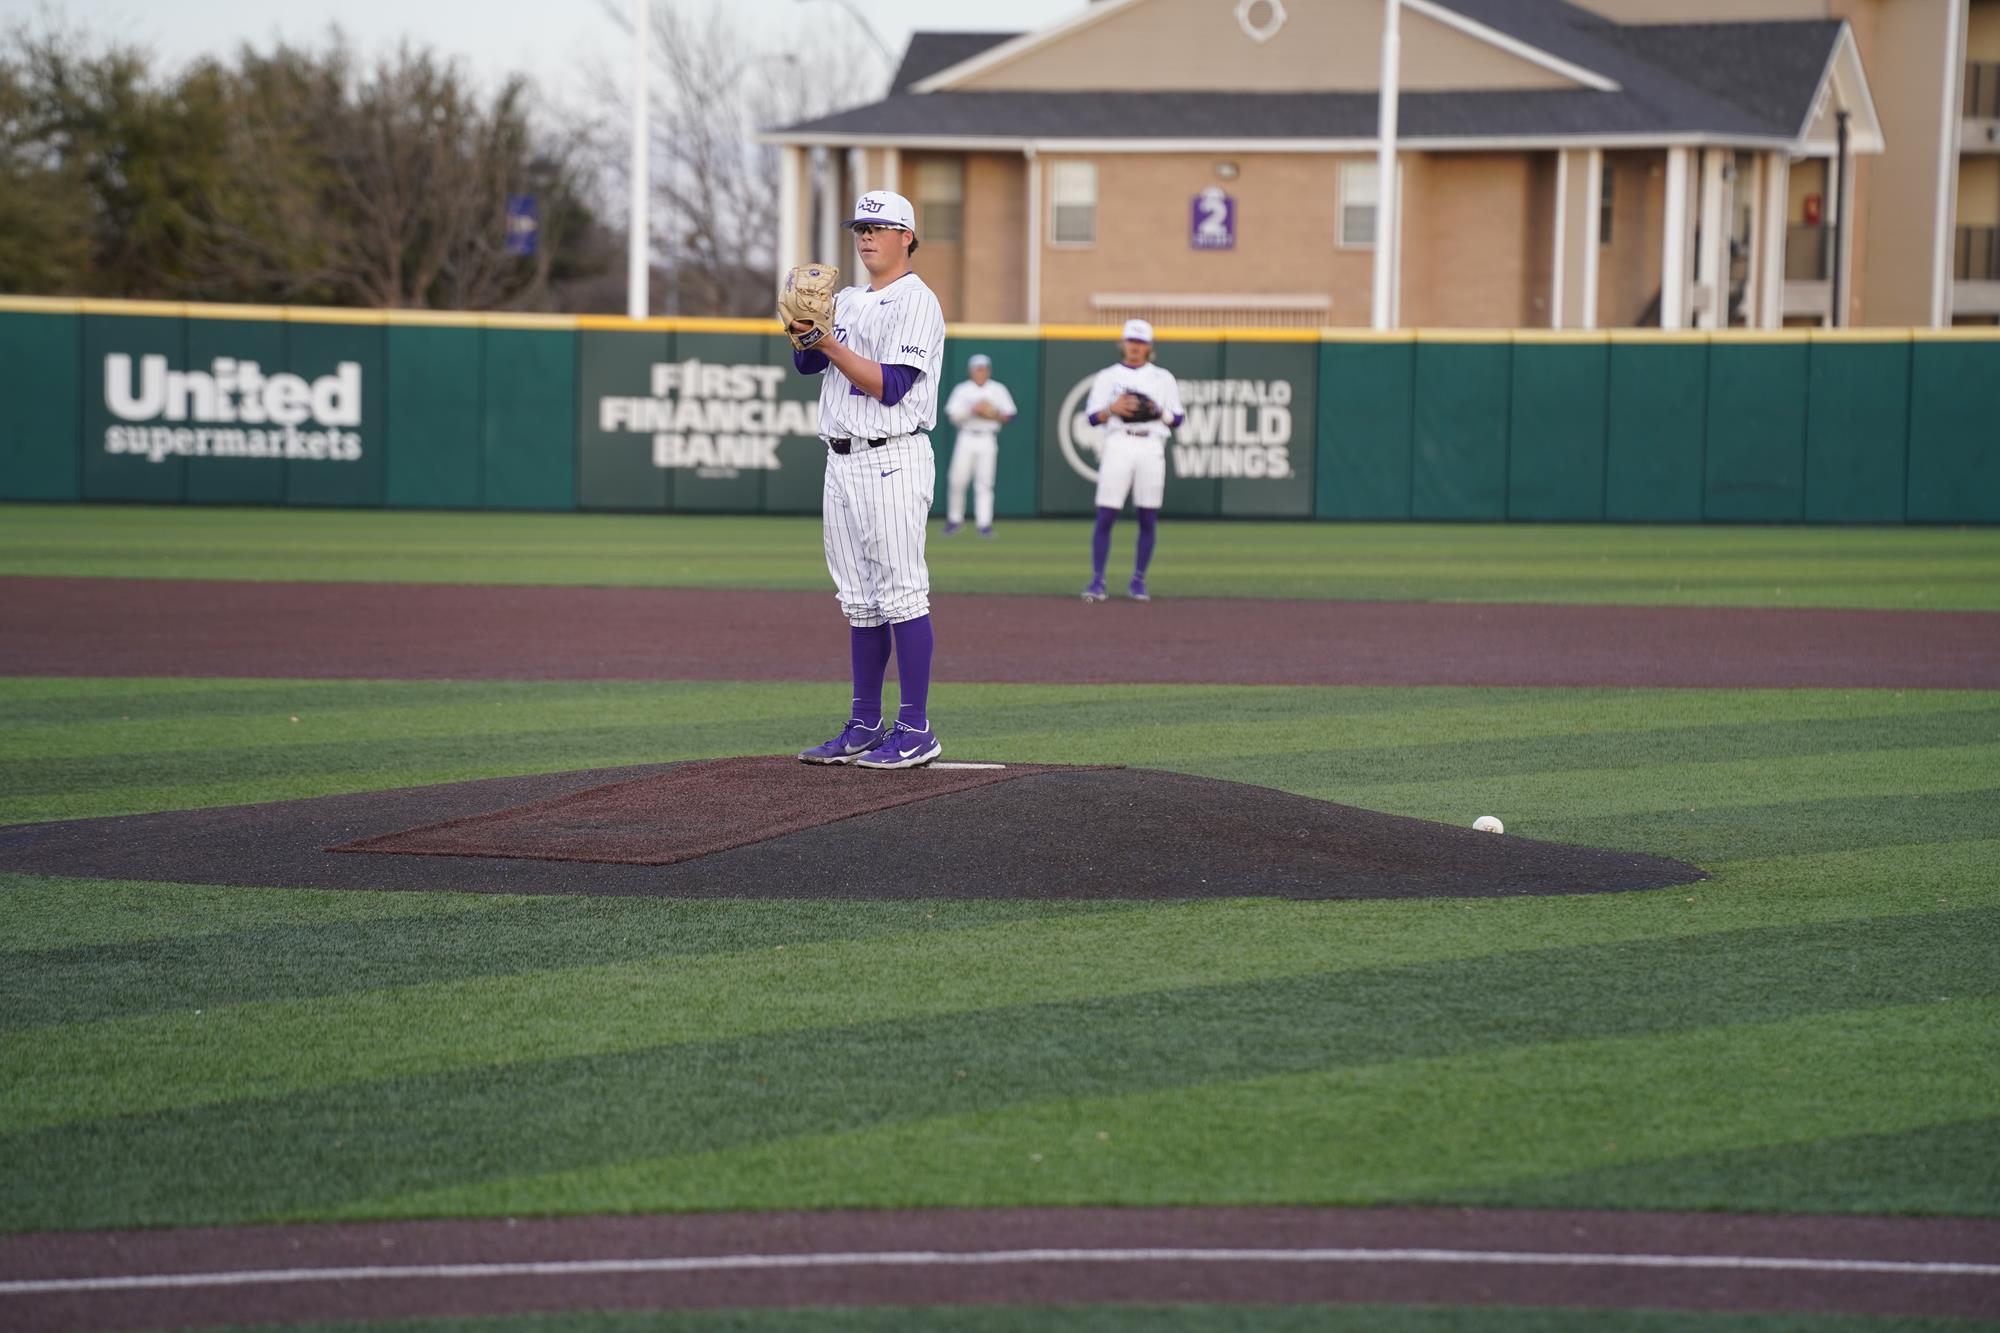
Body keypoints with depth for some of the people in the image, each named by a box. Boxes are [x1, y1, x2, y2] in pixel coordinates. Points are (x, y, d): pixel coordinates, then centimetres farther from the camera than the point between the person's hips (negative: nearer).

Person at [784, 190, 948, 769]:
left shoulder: (917, 303, -8)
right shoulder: (846, 301, 18)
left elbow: (890, 386, -17)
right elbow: (807, 363, 10)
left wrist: (826, 343, -18)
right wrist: (802, 324, -8)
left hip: (892, 461, -8)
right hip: (842, 462, 8)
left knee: (902, 594, -9)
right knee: (861, 603, 10)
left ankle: (916, 730, -7)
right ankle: (865, 727, 15)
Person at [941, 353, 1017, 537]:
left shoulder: (998, 390, 7)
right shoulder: (962, 390, 5)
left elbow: (1009, 416, 8)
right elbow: (954, 416, 0)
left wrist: (995, 414, -11)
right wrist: (972, 412, -15)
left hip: (988, 439, 0)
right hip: (966, 438, 0)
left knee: (984, 482, -5)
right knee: (957, 480, -3)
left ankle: (984, 524, -7)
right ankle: (954, 519, 13)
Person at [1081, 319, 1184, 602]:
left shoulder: (1163, 378, 14)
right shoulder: (1107, 376, 11)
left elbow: (1178, 418, 11)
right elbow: (1093, 417, 5)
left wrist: (1158, 412, -8)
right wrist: (1112, 409, -14)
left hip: (1151, 448, 1)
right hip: (1118, 445, -1)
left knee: (1148, 519, 0)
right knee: (1105, 517, -8)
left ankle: (1138, 580, 10)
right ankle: (1097, 580, -4)